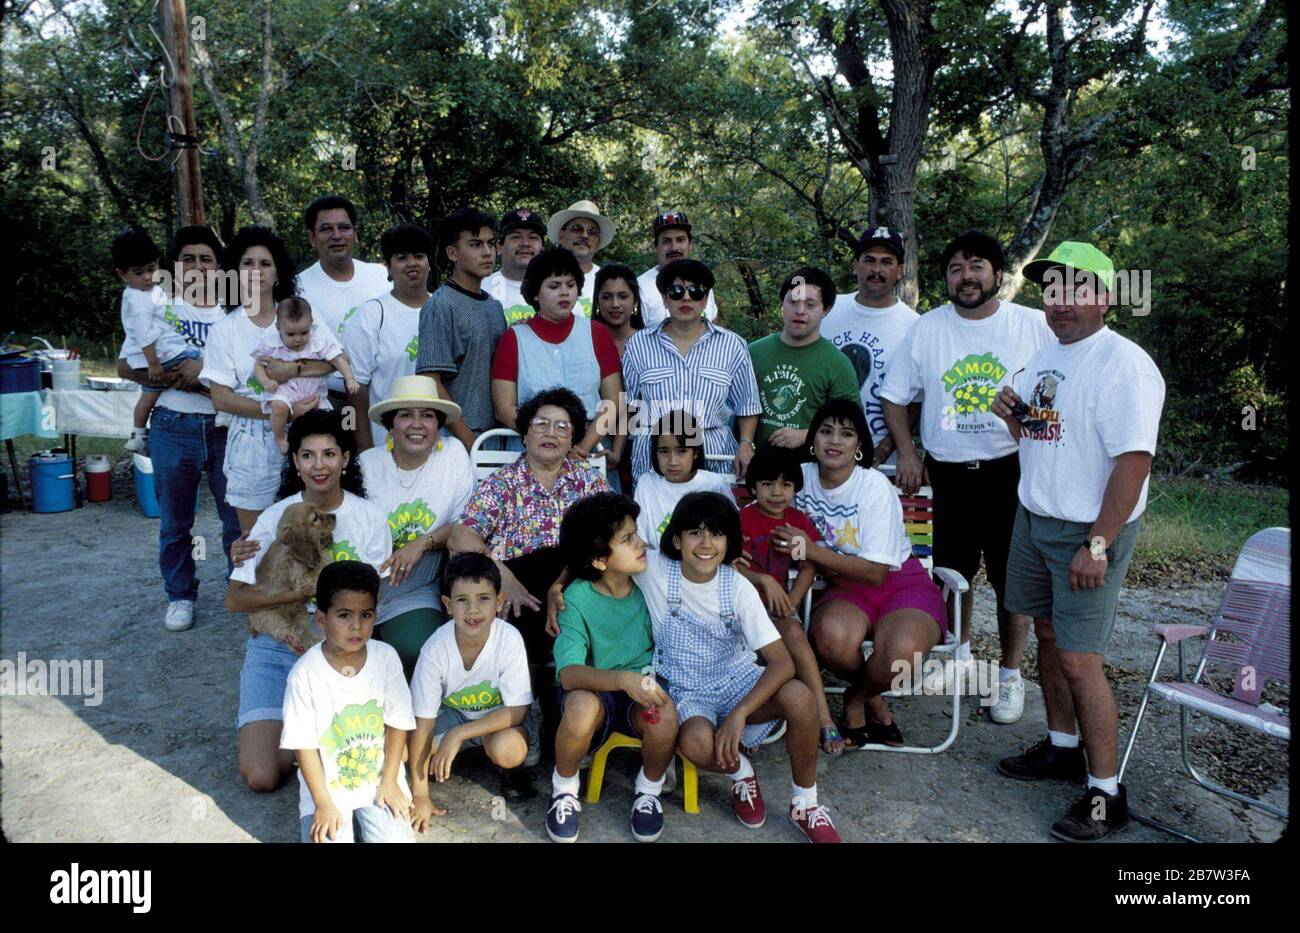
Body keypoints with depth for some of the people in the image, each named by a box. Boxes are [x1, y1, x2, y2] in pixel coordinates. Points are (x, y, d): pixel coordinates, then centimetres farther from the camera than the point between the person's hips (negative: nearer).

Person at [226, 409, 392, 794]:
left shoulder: (369, 517, -1)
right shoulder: (276, 517, -1)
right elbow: (235, 599, -7)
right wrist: (305, 592, -19)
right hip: (276, 649, 1)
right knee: (260, 775, -14)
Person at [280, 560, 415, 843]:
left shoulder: (385, 657, -8)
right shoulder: (305, 672, -14)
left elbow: (398, 723, -1)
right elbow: (303, 744, -10)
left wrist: (389, 781, -4)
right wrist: (323, 803, -11)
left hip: (378, 778, 1)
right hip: (327, 784, -1)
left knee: (395, 838, -14)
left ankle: (364, 817, 16)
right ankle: (313, 817, 14)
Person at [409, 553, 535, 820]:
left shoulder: (509, 639, -28)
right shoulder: (435, 649, -25)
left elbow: (517, 710, -23)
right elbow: (423, 724, -19)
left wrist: (458, 734, -30)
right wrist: (421, 796, -17)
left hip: (499, 716, -2)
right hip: (453, 713, 3)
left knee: (507, 749, -35)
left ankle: (511, 770, 1)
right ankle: (439, 760, 12)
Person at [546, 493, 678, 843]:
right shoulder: (577, 599, -17)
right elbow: (569, 673, -29)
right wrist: (623, 679, -44)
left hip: (641, 691, 2)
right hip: (594, 690, -2)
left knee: (665, 714, -32)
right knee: (582, 704, -37)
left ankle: (649, 789, 2)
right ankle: (564, 790, -4)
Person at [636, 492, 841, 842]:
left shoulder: (738, 587, -15)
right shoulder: (652, 570, -15)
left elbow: (782, 662, -20)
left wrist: (739, 714, -32)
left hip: (739, 679, 1)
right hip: (687, 692, -1)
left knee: (800, 697, -30)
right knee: (696, 743, -37)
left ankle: (805, 803, -4)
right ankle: (741, 774, 3)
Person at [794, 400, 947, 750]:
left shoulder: (874, 485, -16)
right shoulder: (802, 477, -3)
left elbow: (876, 573, -18)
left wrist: (812, 550, -27)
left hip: (902, 583, -2)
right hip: (846, 587, 3)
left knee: (900, 651, -36)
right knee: (832, 634, -36)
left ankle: (855, 700, 1)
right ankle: (873, 701, 0)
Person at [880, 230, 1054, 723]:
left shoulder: (1035, 326, -3)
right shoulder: (925, 330, 3)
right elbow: (896, 396, 9)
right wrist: (907, 454, 0)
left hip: (1012, 470, -2)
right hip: (947, 473, 2)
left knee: (1011, 578, 5)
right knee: (952, 572, 14)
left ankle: (1011, 674, 22)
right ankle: (960, 656, 36)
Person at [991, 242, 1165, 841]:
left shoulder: (1124, 364, -17)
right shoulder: (1045, 356, 11)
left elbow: (1134, 461, -22)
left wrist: (1096, 545, -23)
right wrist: (1011, 417, -1)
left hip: (1087, 532, -8)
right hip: (1034, 517, 8)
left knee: (1079, 659, -5)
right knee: (1048, 635, 16)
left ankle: (1105, 794, 9)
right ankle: (1062, 748, 33)